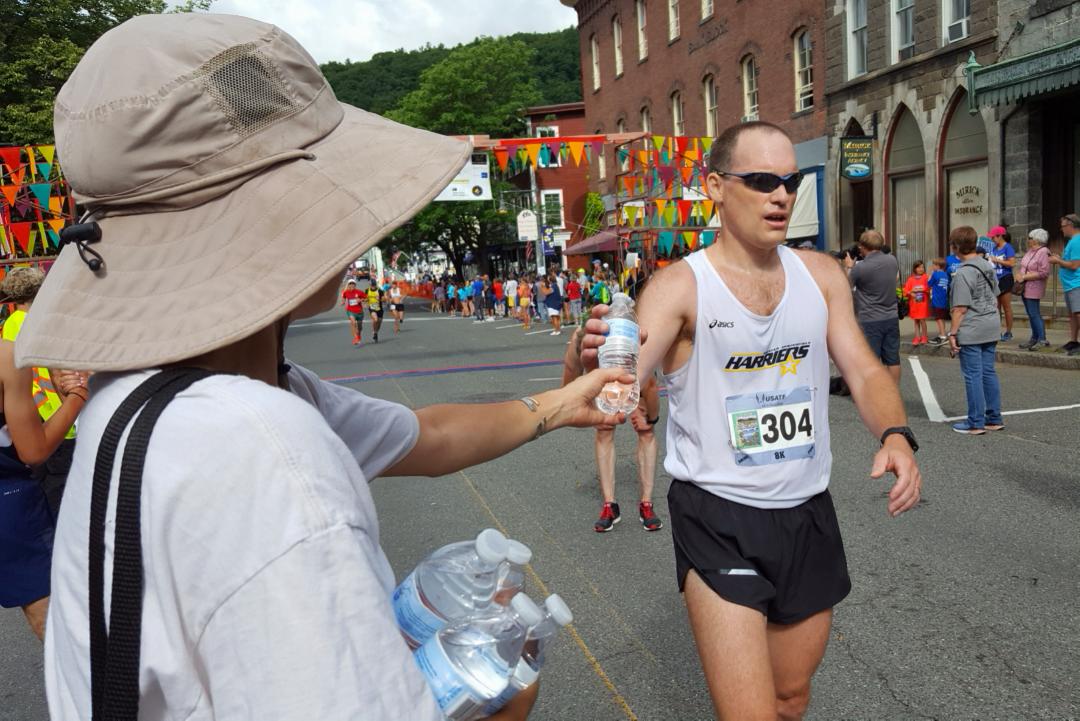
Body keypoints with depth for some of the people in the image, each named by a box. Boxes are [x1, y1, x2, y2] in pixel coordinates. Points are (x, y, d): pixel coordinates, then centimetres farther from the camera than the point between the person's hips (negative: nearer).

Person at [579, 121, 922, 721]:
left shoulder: (822, 276, 3)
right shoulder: (680, 286, -13)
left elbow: (864, 371, 3)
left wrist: (895, 435, -18)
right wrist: (591, 362, -48)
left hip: (810, 514, 5)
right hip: (718, 520, -5)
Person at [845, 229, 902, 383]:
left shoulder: (860, 268, -18)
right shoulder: (892, 260, -1)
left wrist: (849, 267, 15)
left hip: (870, 321, -5)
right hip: (892, 318, 6)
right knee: (893, 359, 12)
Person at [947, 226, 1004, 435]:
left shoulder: (963, 273, -15)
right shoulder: (988, 266, 9)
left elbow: (961, 309, -17)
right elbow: (995, 297, 16)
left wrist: (952, 333, -12)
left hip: (971, 332, -8)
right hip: (991, 329, 8)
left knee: (973, 376, -1)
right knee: (989, 372, 14)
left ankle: (976, 423, 5)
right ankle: (994, 419, 20)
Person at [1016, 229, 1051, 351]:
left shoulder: (1043, 253, -15)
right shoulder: (1029, 251, 11)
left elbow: (1043, 273, -21)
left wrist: (1024, 277, -17)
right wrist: (1019, 275, 2)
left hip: (1034, 288, -9)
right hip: (1025, 288, 9)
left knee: (1034, 314, -10)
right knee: (1031, 314, 14)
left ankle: (1042, 340, -6)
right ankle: (1034, 338, 22)